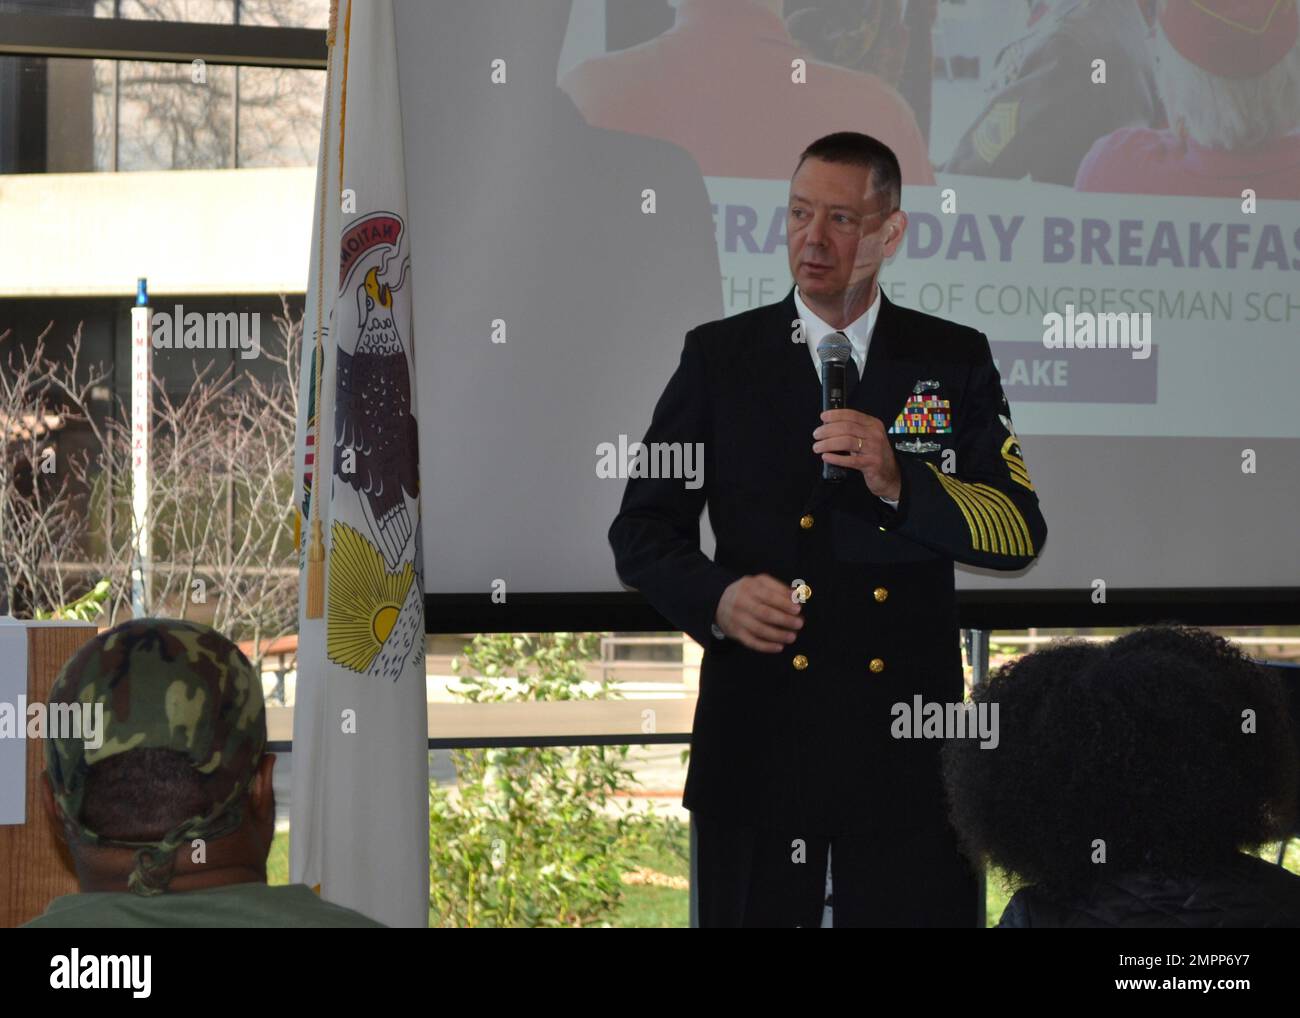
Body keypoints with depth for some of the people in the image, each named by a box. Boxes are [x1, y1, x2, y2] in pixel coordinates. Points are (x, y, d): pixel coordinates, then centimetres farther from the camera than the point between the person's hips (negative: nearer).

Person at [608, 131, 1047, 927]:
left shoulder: (955, 361, 7)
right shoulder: (720, 357, 6)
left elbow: (1020, 532, -1)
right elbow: (642, 529, 7)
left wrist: (899, 482, -17)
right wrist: (716, 595, -14)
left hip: (907, 734, 0)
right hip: (761, 733, 0)